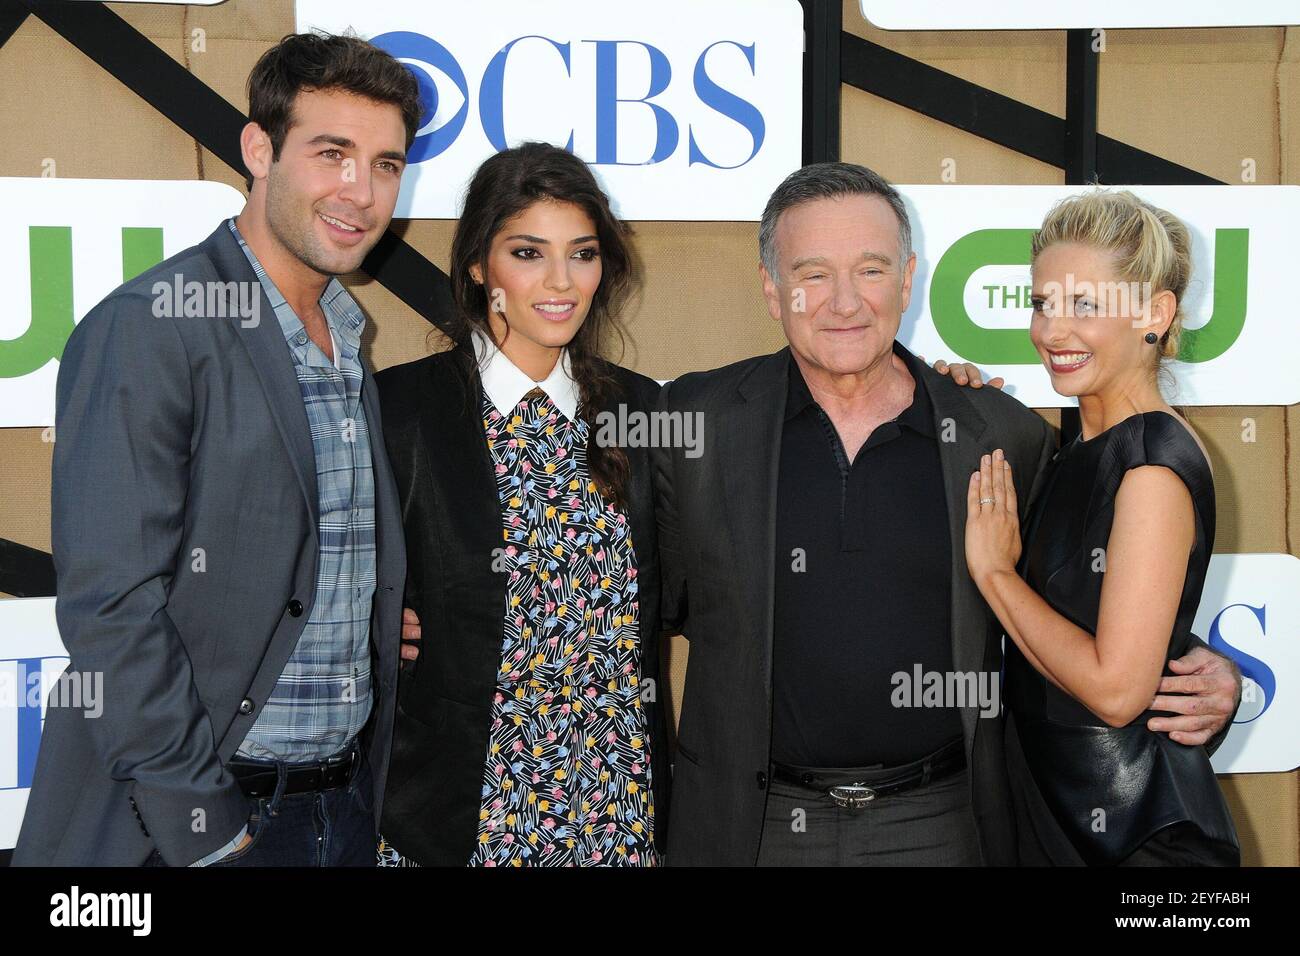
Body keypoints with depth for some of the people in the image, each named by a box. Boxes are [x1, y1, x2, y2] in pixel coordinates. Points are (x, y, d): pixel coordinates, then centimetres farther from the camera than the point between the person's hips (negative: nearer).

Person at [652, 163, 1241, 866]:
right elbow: (664, 600, 6)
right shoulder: (697, 420, -3)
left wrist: (1196, 682, -5)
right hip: (756, 826, 0)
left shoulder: (1005, 437, -2)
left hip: (943, 826, 1)